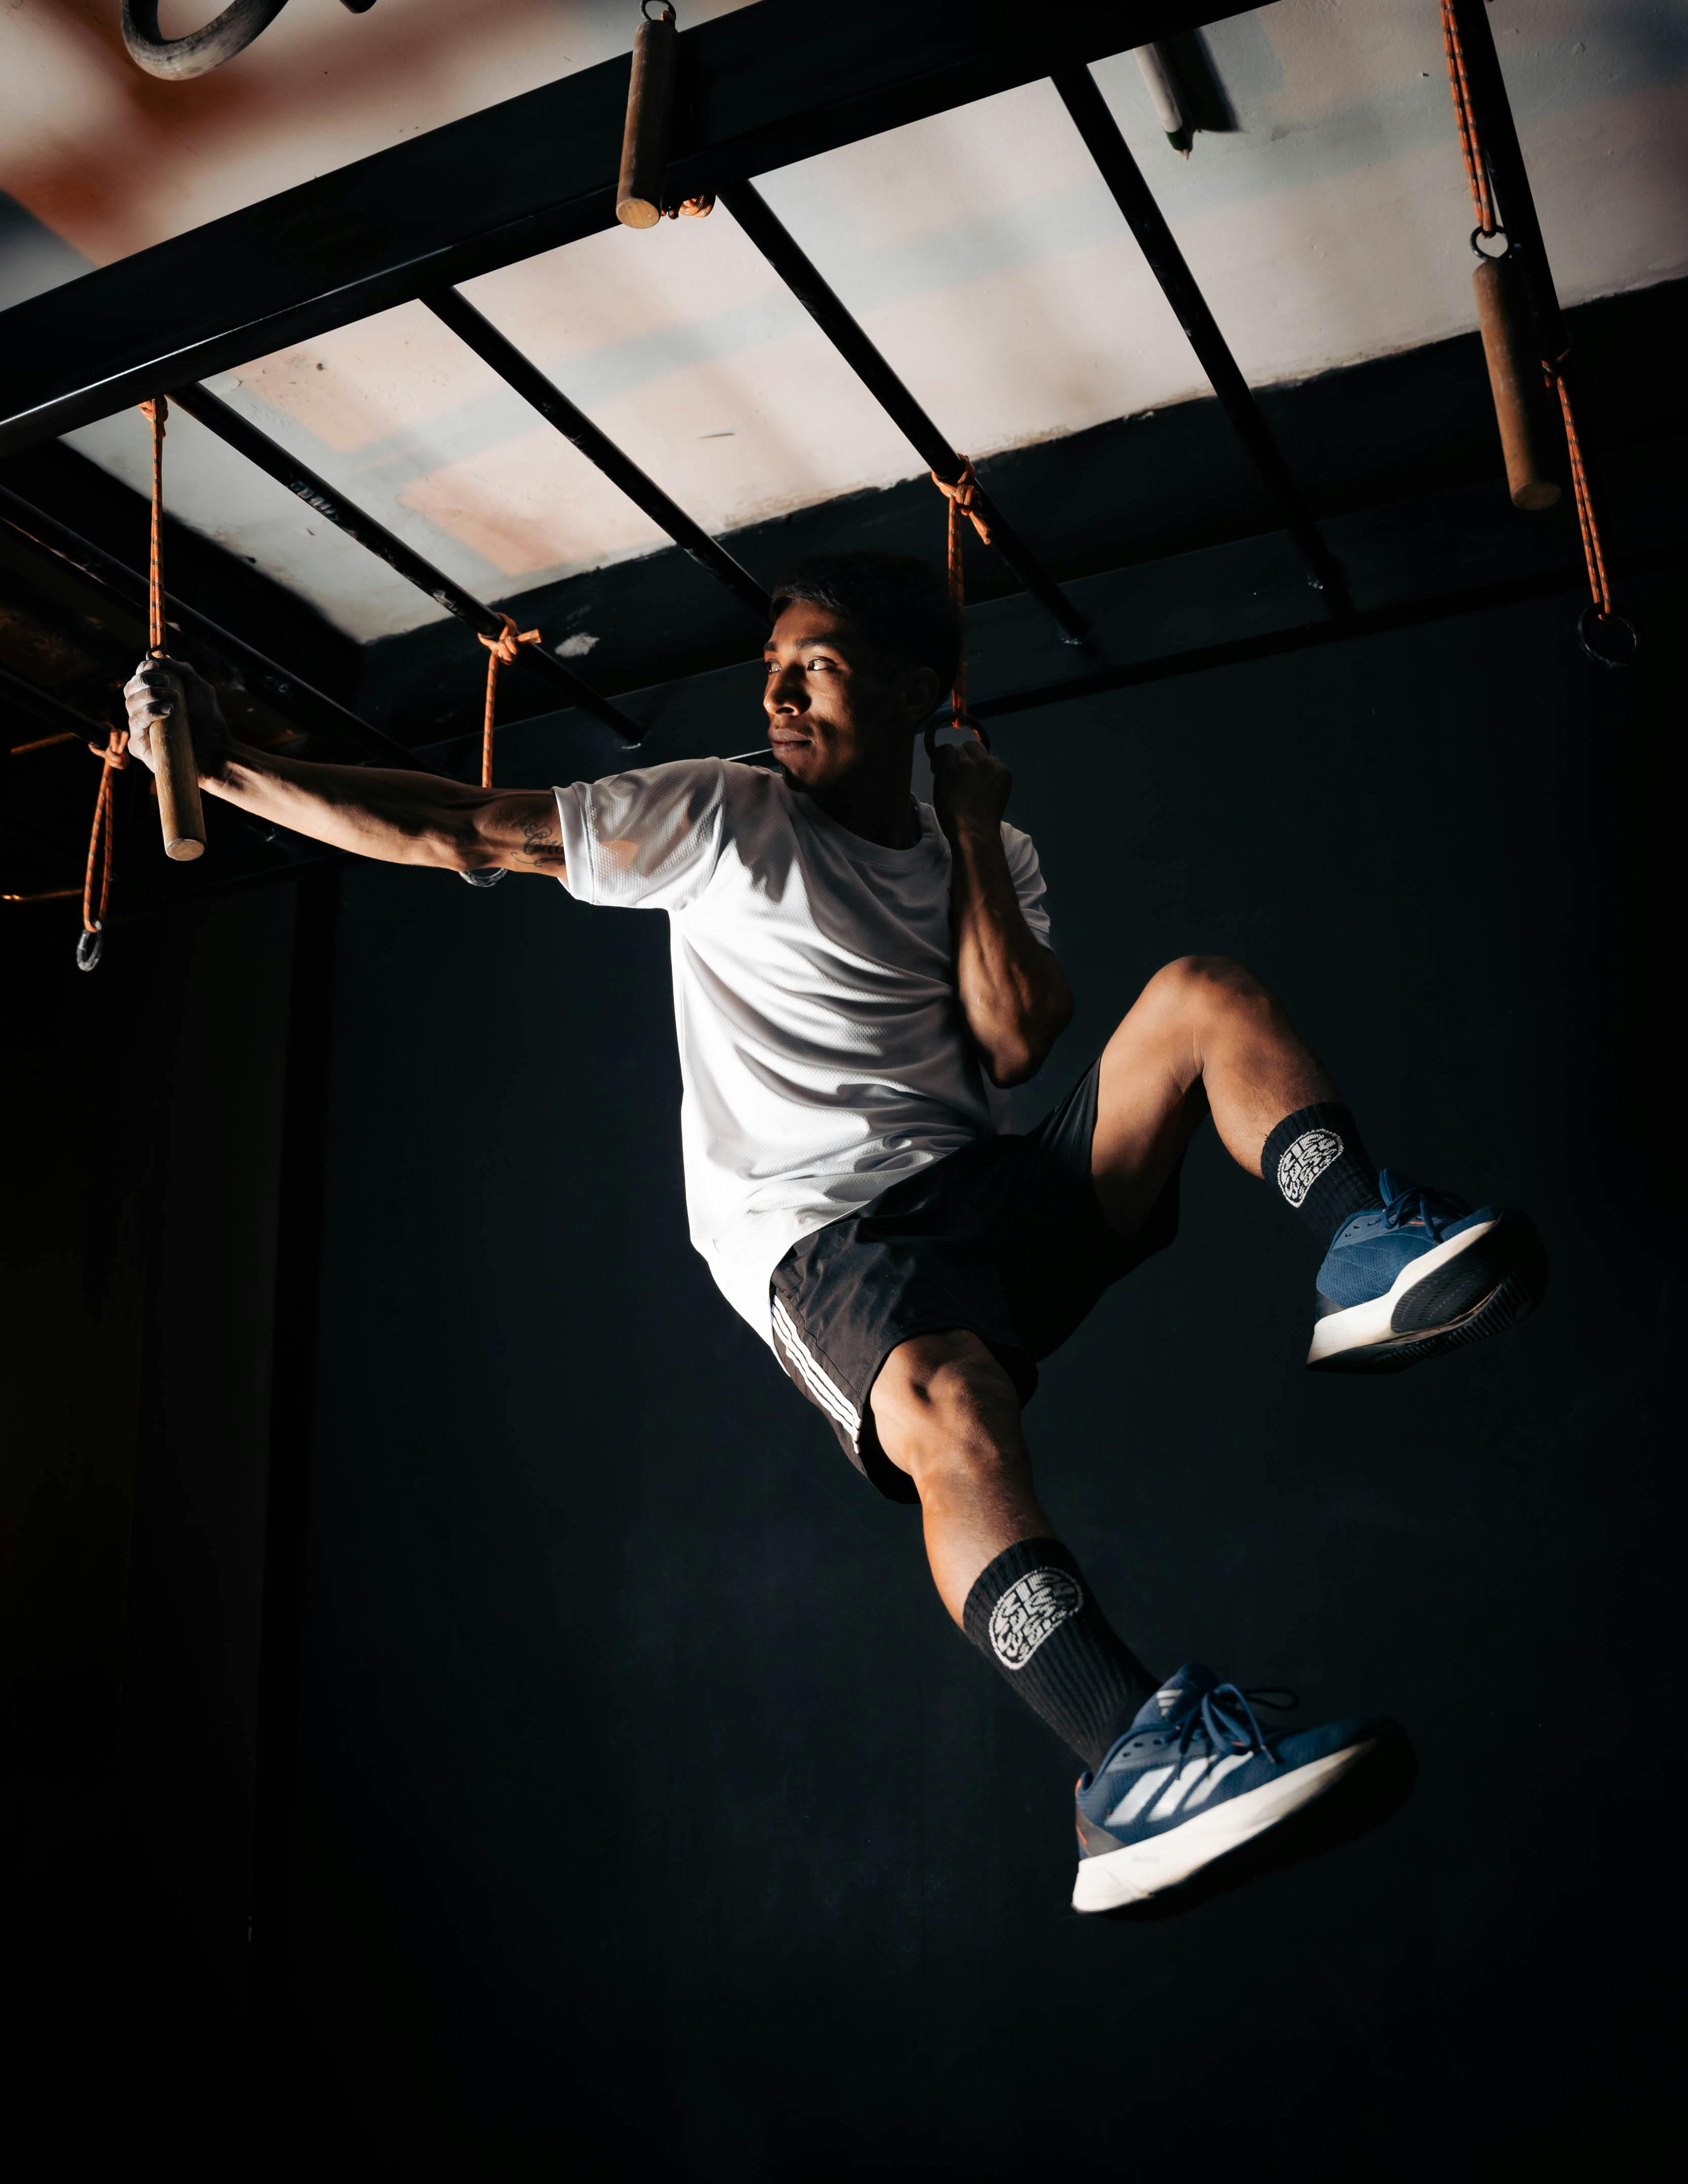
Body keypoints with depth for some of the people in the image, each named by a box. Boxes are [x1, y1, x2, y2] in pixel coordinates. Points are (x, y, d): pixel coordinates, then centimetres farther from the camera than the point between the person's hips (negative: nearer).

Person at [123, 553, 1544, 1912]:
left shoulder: (993, 862, 18)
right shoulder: (719, 817, 7)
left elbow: (1017, 1043, -1)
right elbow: (455, 834, 3)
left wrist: (971, 828, 3)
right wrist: (224, 768, -3)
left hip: (1000, 1190, 5)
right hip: (825, 1241, -4)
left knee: (1205, 995, -10)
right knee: (946, 1401, -39)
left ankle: (1370, 1256, -21)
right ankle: (1138, 1761, -47)